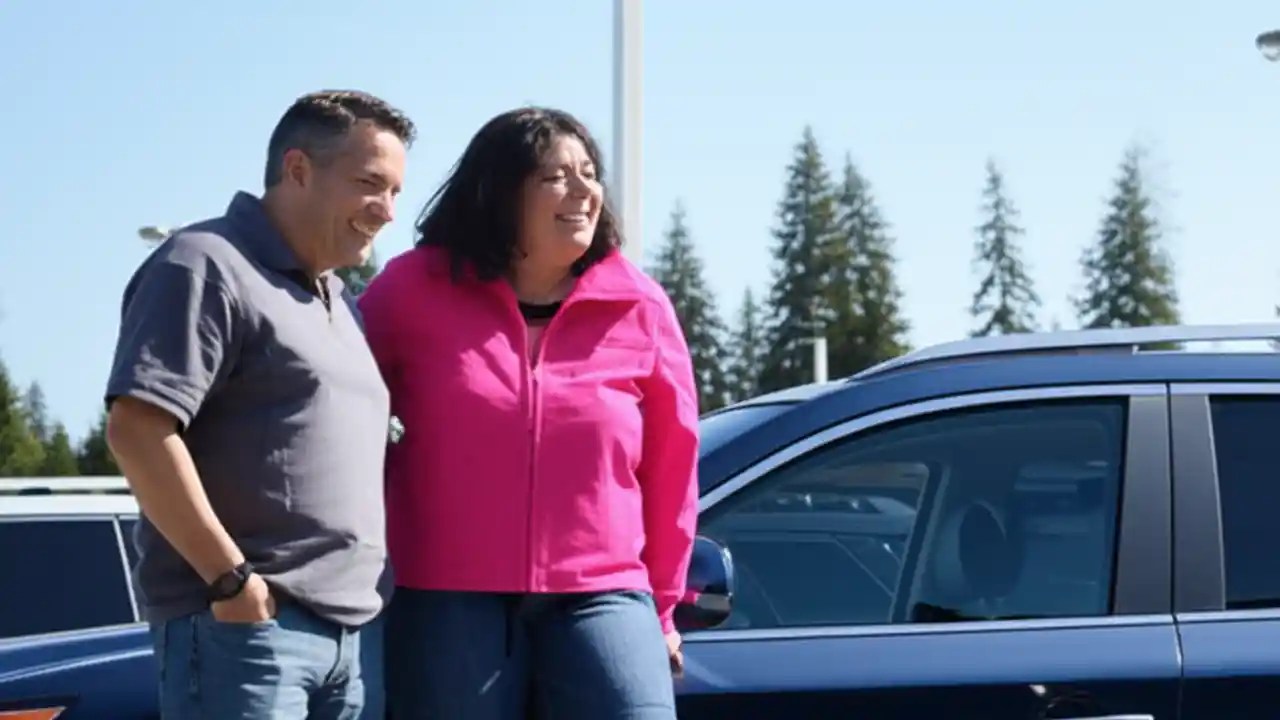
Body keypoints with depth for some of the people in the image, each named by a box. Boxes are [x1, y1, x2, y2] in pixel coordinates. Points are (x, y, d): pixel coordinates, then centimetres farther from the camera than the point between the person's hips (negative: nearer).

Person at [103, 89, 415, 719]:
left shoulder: (340, 304, 21)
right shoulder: (208, 267, -6)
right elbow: (137, 431, -16)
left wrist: (374, 583, 14)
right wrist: (232, 578, -18)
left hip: (356, 630, 9)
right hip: (247, 625, -8)